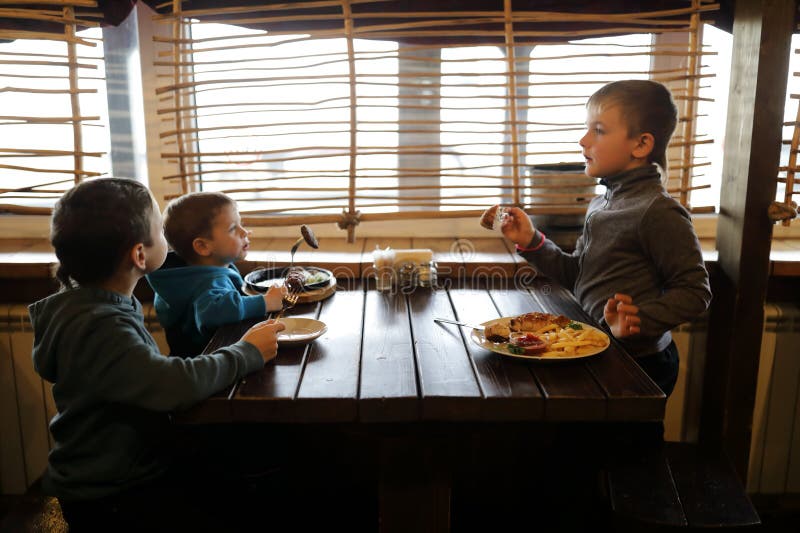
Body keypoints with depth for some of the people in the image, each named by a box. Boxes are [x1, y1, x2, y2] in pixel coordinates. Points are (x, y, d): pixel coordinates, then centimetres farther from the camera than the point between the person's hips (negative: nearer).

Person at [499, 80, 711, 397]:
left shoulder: (659, 212, -19)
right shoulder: (600, 205, 8)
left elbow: (694, 292, -17)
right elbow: (576, 274, 12)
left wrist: (639, 320, -28)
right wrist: (531, 242, 2)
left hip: (637, 362, -8)